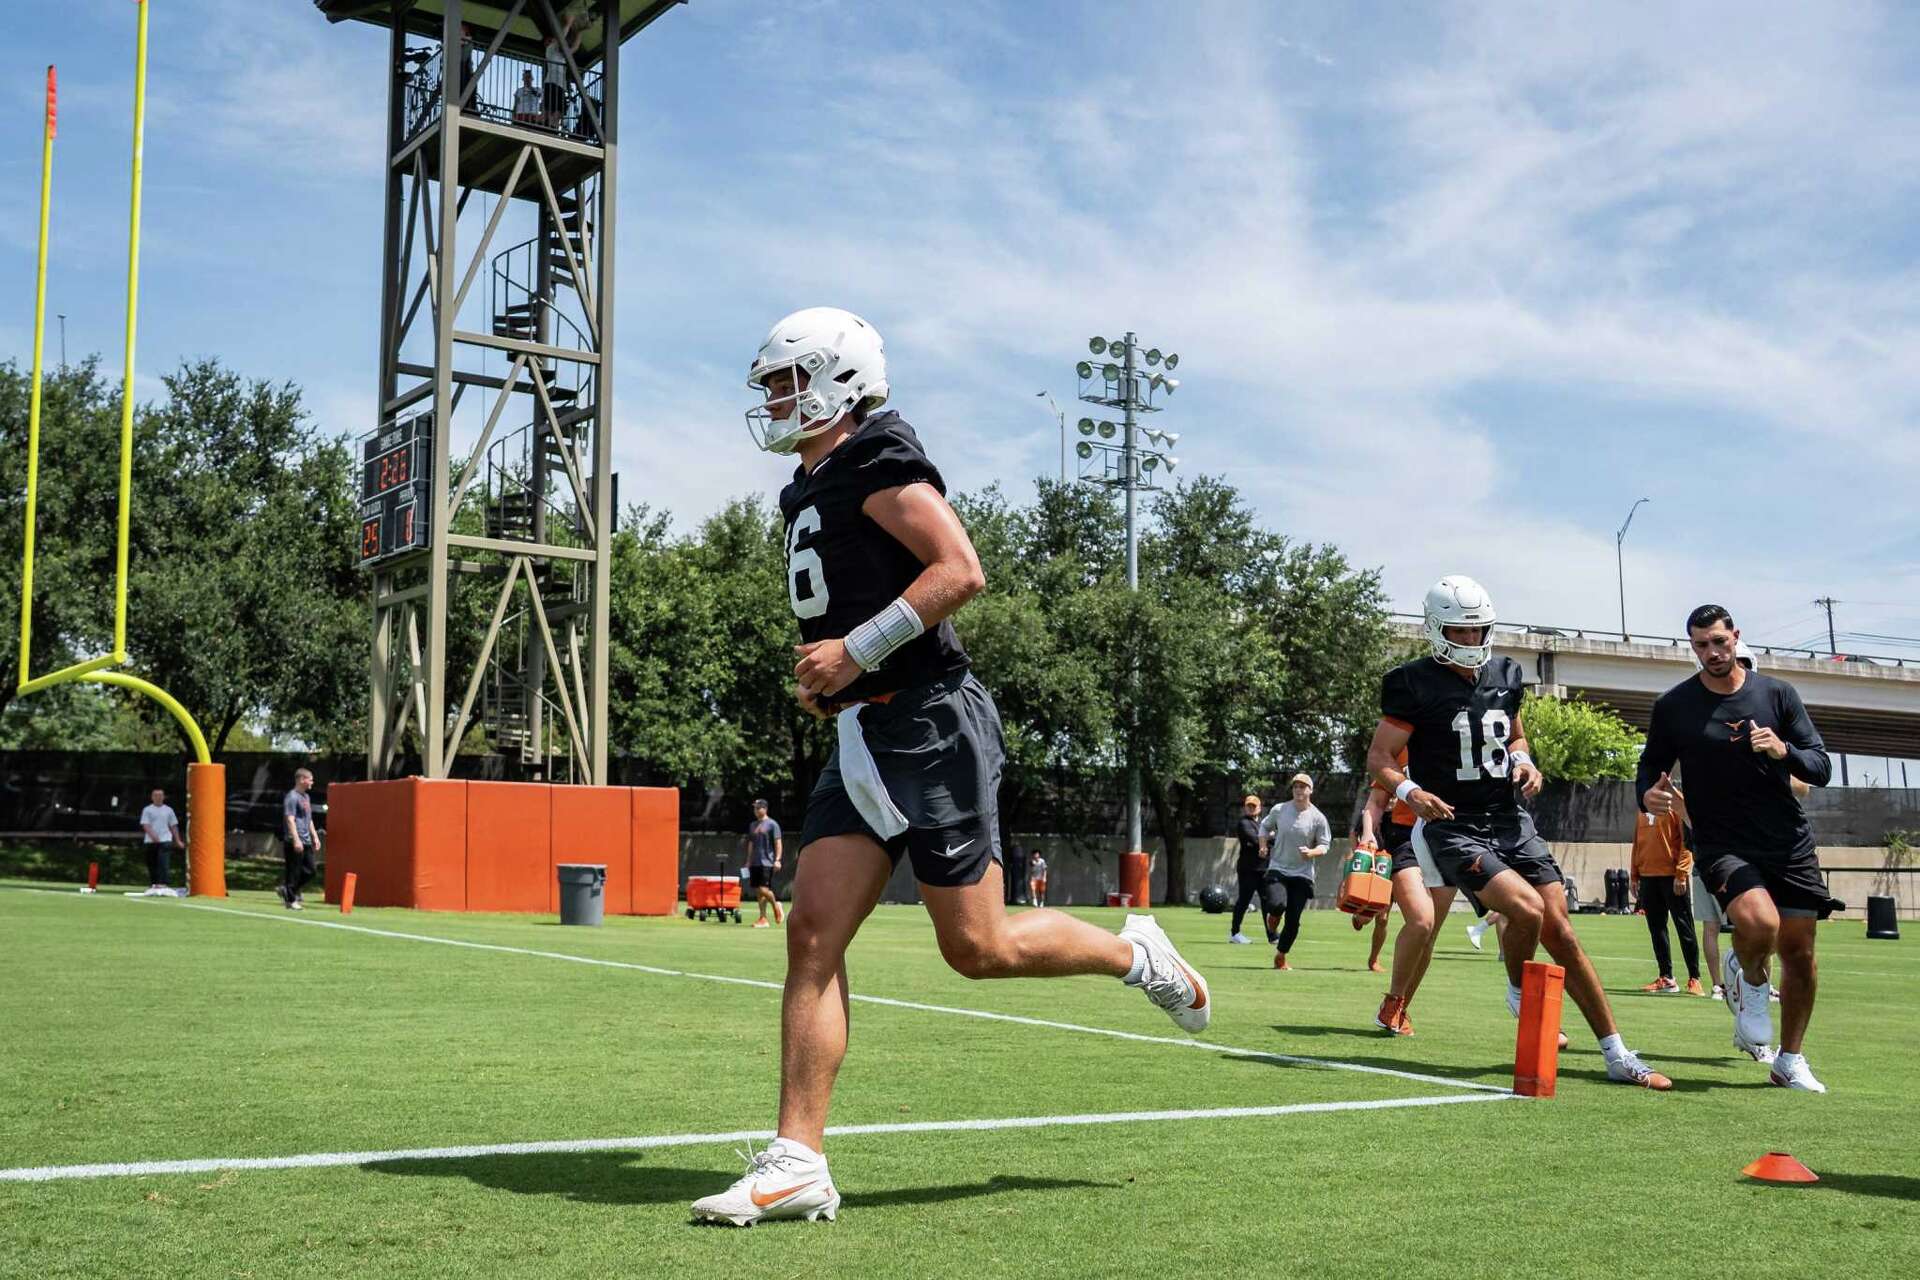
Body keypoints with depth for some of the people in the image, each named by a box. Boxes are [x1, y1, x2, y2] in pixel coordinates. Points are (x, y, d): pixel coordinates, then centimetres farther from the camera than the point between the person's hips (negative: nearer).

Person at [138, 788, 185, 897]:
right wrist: (153, 835, -22)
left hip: (165, 840, -1)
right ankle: (153, 885, 18)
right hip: (150, 842, 1)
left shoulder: (168, 810, 12)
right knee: (152, 864, 6)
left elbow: (173, 826, 16)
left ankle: (165, 885, -23)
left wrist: (178, 841, 9)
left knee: (164, 863, -15)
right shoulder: (147, 810, 6)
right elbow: (145, 825, -5)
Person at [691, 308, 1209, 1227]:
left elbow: (960, 571, -20)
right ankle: (798, 1163, -1)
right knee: (813, 935, -1)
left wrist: (856, 651, -19)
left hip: (928, 726, -9)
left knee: (978, 946, -4)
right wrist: (819, 673, 12)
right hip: (861, 738, 9)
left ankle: (1135, 954, 22)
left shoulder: (874, 461, -9)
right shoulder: (809, 492, 19)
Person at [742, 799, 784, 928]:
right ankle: (763, 918, 9)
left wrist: (777, 859, -17)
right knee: (758, 891, 5)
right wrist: (748, 861, 19)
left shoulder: (772, 824, -4)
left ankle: (775, 905, 13)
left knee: (763, 889, -15)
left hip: (767, 862, -7)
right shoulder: (752, 825, 16)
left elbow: (778, 843, -8)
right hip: (755, 863, 7)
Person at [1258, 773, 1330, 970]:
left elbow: (1325, 845, 1)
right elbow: (1265, 826, 17)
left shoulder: (1318, 818, -5)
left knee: (1293, 919, 0)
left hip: (1302, 873, 0)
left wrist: (1311, 852, -19)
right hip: (1277, 869, 0)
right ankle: (1273, 920, 11)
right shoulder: (1279, 810, -1)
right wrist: (1263, 847, 4)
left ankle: (1280, 957, 20)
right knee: (1277, 904, -27)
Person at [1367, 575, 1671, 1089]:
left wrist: (1525, 761, 4)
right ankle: (1521, 998, 7)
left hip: (1511, 823, 5)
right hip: (1454, 829, -5)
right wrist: (1409, 790, -25)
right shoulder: (1415, 685, -8)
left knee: (1561, 934, 1)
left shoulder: (1504, 675, 10)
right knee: (1527, 911, -26)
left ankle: (1618, 1057, 8)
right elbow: (1378, 758, -5)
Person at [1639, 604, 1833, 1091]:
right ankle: (1749, 979, 6)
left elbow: (1822, 768, 2)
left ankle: (1791, 1061, 24)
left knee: (1799, 953, 4)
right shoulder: (1674, 706, 0)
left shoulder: (1778, 694, 3)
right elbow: (1651, 766, 10)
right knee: (1758, 922, -30)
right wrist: (1648, 795, -13)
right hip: (1724, 845, -3)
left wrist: (1784, 751, -19)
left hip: (1790, 844, 3)